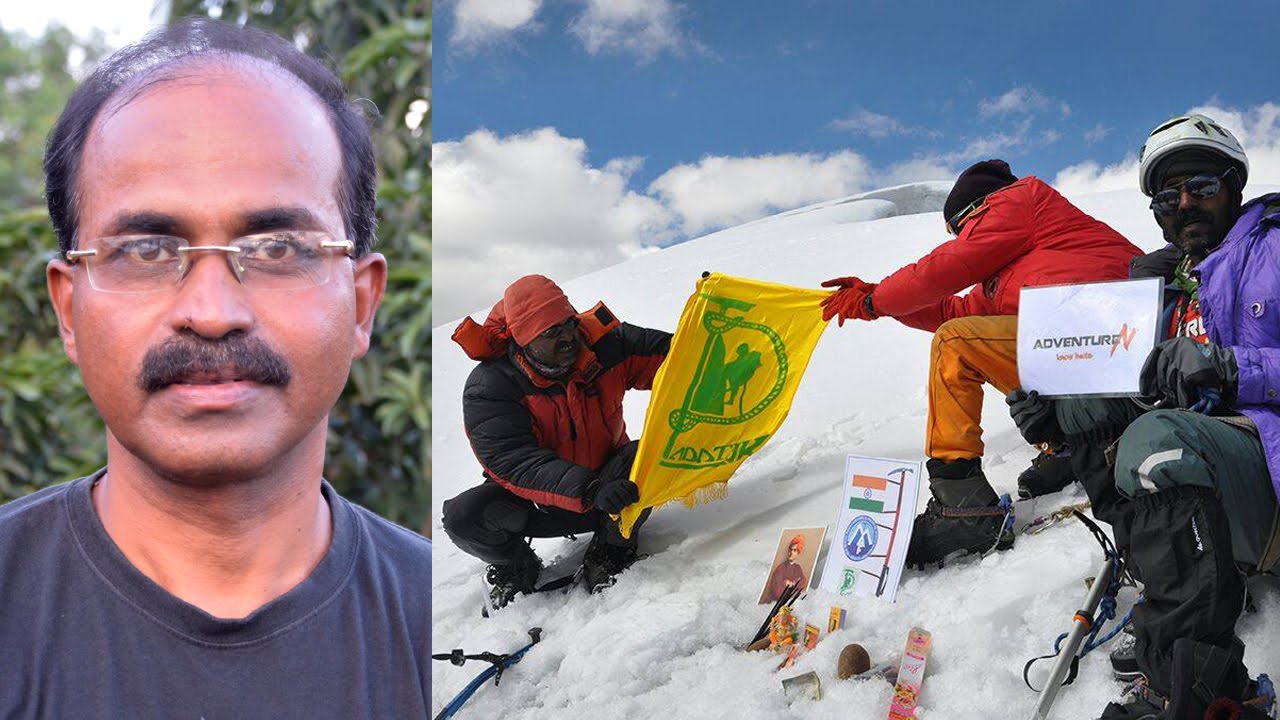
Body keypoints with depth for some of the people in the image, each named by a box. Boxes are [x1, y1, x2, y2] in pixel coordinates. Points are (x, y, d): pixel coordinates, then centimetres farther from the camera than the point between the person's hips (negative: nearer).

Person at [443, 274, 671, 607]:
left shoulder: (602, 342, -13)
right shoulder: (488, 388, -23)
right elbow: (516, 463, -34)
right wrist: (589, 492, -49)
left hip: (605, 485, 2)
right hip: (534, 502, -2)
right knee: (462, 518, -29)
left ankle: (609, 554, -5)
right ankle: (514, 566, 6)